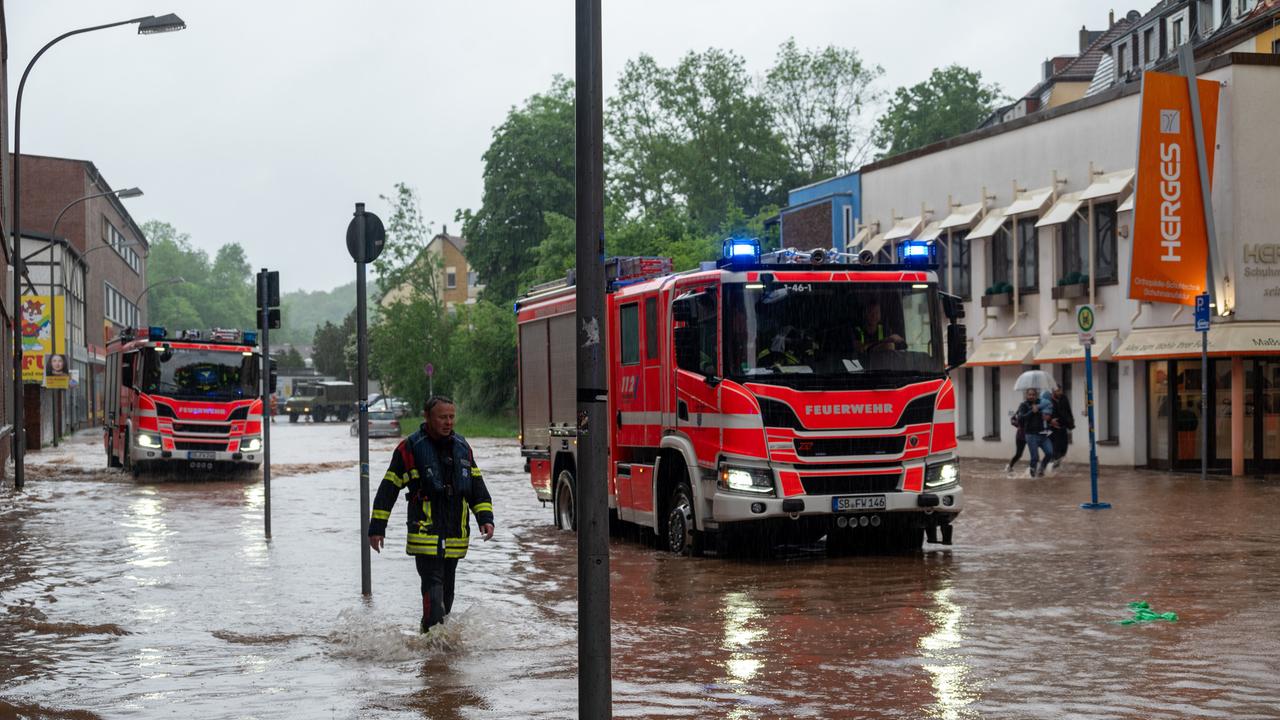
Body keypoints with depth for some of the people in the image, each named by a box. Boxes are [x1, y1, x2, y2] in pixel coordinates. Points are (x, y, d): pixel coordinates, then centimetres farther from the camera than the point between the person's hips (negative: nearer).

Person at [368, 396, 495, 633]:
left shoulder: (462, 447, 11)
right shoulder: (410, 447, -6)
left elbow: (477, 486, 18)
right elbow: (388, 488, -3)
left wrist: (485, 518, 5)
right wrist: (377, 527, -5)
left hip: (455, 537, 6)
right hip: (425, 535, -6)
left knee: (446, 591, 14)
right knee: (434, 587, -16)